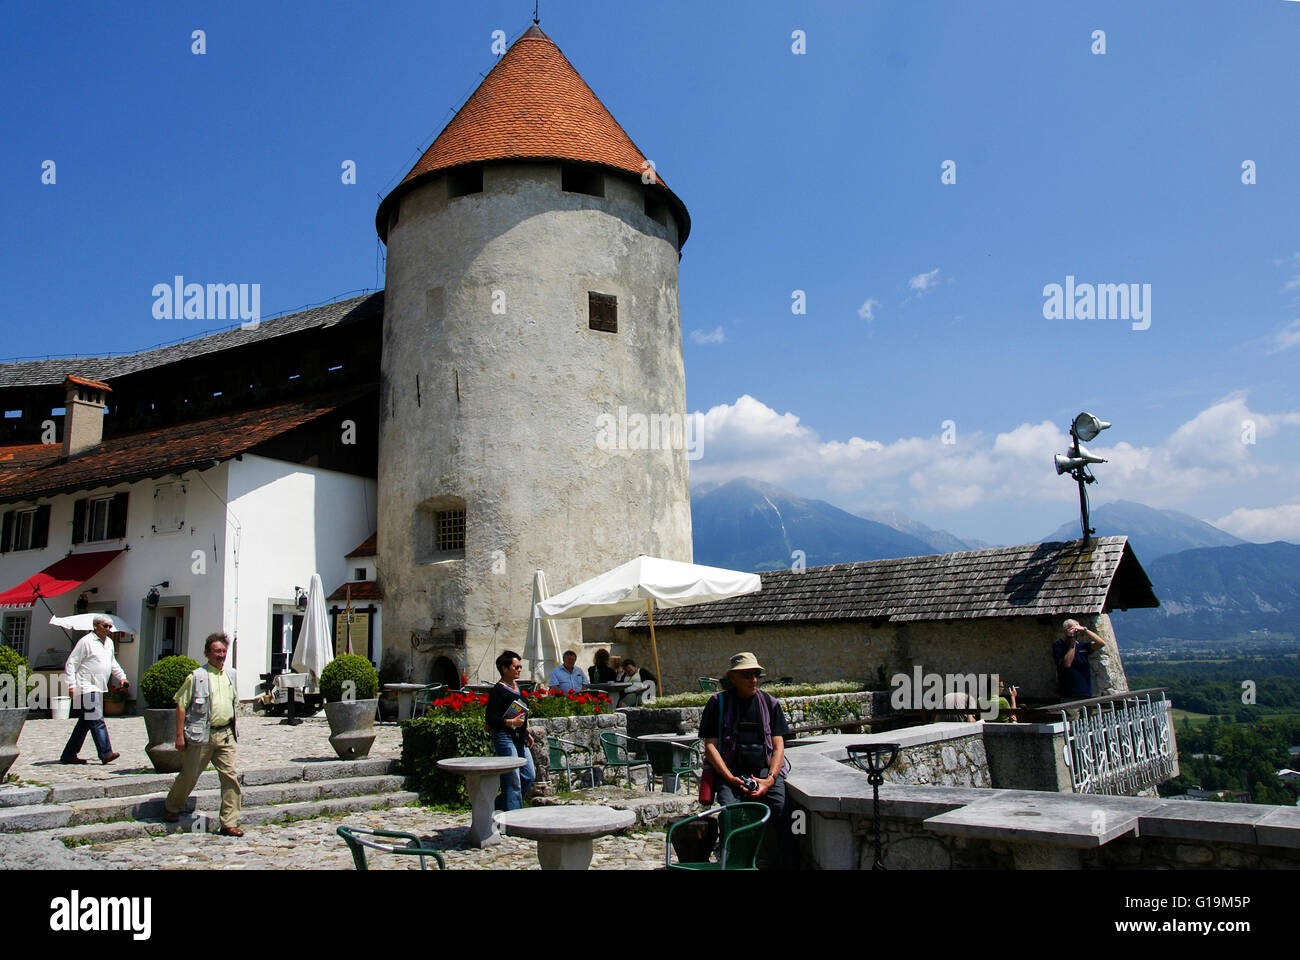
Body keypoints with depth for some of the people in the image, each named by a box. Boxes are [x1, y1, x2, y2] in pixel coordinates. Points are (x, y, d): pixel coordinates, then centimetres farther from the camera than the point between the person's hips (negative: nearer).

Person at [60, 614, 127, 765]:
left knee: (85, 723, 12)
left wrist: (121, 677, 26)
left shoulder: (109, 643, 17)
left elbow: (113, 662, 32)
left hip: (98, 688, 9)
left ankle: (69, 755, 19)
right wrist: (71, 684, -14)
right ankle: (105, 753, -18)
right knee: (97, 721, -14)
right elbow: (71, 663, -8)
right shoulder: (86, 641, -7)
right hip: (87, 688, -9)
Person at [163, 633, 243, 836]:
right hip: (202, 735, -4)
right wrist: (180, 735, -8)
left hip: (225, 734, 4)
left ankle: (229, 823, 2)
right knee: (190, 775, 8)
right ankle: (171, 807, 36)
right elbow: (181, 705, -4)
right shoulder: (196, 677, -5)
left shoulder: (231, 675, 12)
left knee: (231, 776, -3)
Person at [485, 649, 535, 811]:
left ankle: (498, 805, 23)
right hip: (504, 738, -9)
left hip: (519, 739, 9)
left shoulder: (516, 687, 15)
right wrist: (510, 722, -23)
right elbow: (490, 717, -17)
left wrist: (527, 733, 21)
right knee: (513, 781, -6)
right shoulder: (498, 690, -12)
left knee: (529, 776, 10)